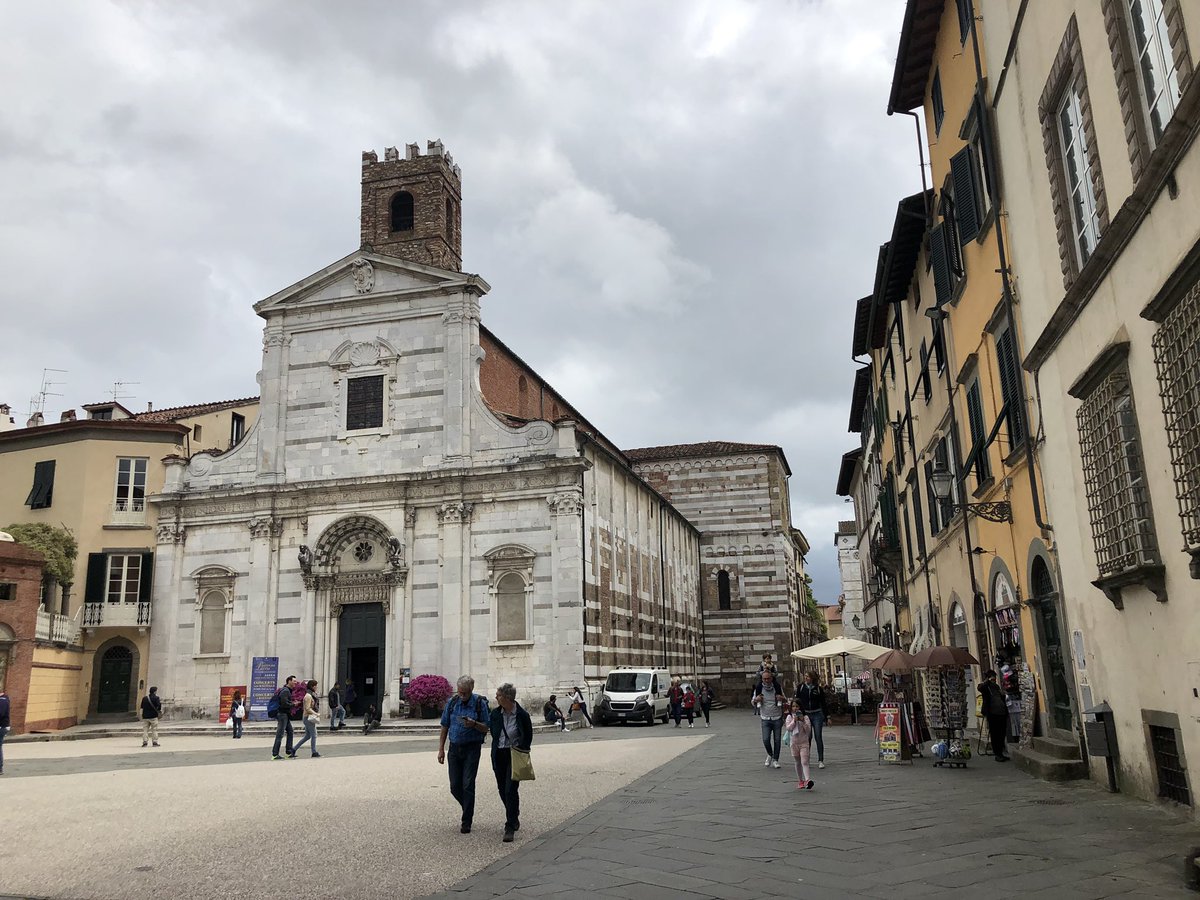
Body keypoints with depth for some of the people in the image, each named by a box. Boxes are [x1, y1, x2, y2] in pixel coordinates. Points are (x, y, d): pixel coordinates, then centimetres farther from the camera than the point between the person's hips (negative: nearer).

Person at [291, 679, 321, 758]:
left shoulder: (312, 695, 13)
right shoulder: (308, 696, -16)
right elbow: (307, 708, -20)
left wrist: (316, 714, 12)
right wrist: (316, 714, -18)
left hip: (309, 718, 10)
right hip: (309, 717, -10)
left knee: (307, 736, 14)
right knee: (313, 735, -1)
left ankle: (294, 749, 17)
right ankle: (314, 753, 7)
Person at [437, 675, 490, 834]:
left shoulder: (480, 703, -6)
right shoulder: (452, 702, 2)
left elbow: (486, 728, -3)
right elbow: (445, 726, 9)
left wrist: (474, 724, -23)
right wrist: (441, 749, 5)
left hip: (472, 749, -3)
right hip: (454, 748, 4)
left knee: (468, 785, -6)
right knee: (455, 787, 5)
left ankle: (466, 822, 3)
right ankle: (468, 809, 31)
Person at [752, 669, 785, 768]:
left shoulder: (777, 687, 1)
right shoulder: (758, 688, 0)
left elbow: (785, 700, 13)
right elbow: (752, 702, 10)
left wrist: (782, 699, -12)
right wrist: (755, 700, -14)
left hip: (777, 718, 0)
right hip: (765, 719, 0)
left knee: (777, 740, 1)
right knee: (766, 740, -10)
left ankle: (775, 760, 14)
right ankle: (770, 755, 18)